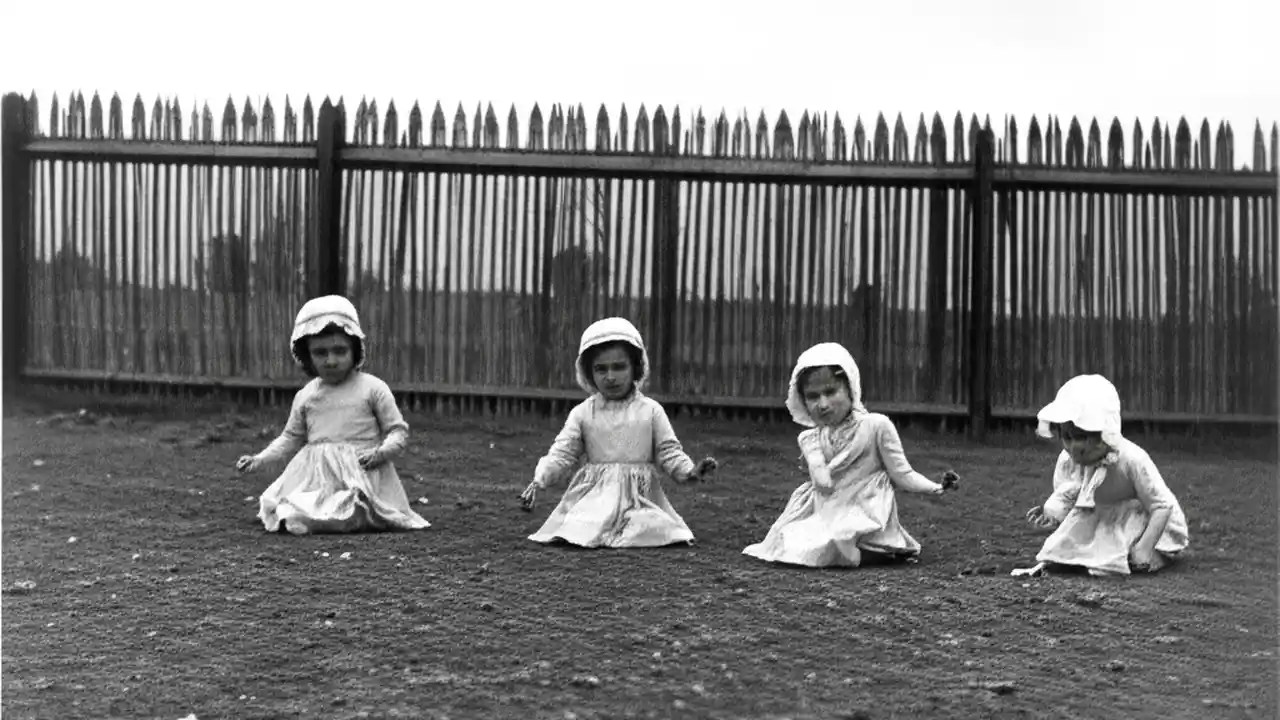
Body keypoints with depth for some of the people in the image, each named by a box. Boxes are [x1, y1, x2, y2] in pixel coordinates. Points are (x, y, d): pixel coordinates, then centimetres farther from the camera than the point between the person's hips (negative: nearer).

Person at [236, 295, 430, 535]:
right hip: (315, 474, 4)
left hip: (361, 469, -4)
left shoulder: (372, 388, 0)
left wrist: (383, 452, -17)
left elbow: (397, 429, 2)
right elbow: (291, 438, 21)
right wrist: (259, 459, 10)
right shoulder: (305, 396, 12)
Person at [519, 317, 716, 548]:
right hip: (594, 496, 0)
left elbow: (668, 451, 4)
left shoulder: (650, 410, 4)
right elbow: (561, 453, 3)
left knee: (654, 529, -26)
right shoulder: (582, 413, 5)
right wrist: (538, 481, -13)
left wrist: (690, 472, -15)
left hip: (640, 496, 1)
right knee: (582, 534, -27)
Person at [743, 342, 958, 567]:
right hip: (826, 514, 6)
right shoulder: (810, 439, 2)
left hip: (865, 517, -6)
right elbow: (823, 484, -8)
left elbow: (901, 473, -9)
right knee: (789, 544, -12)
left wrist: (938, 487, -20)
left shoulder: (876, 426, -9)